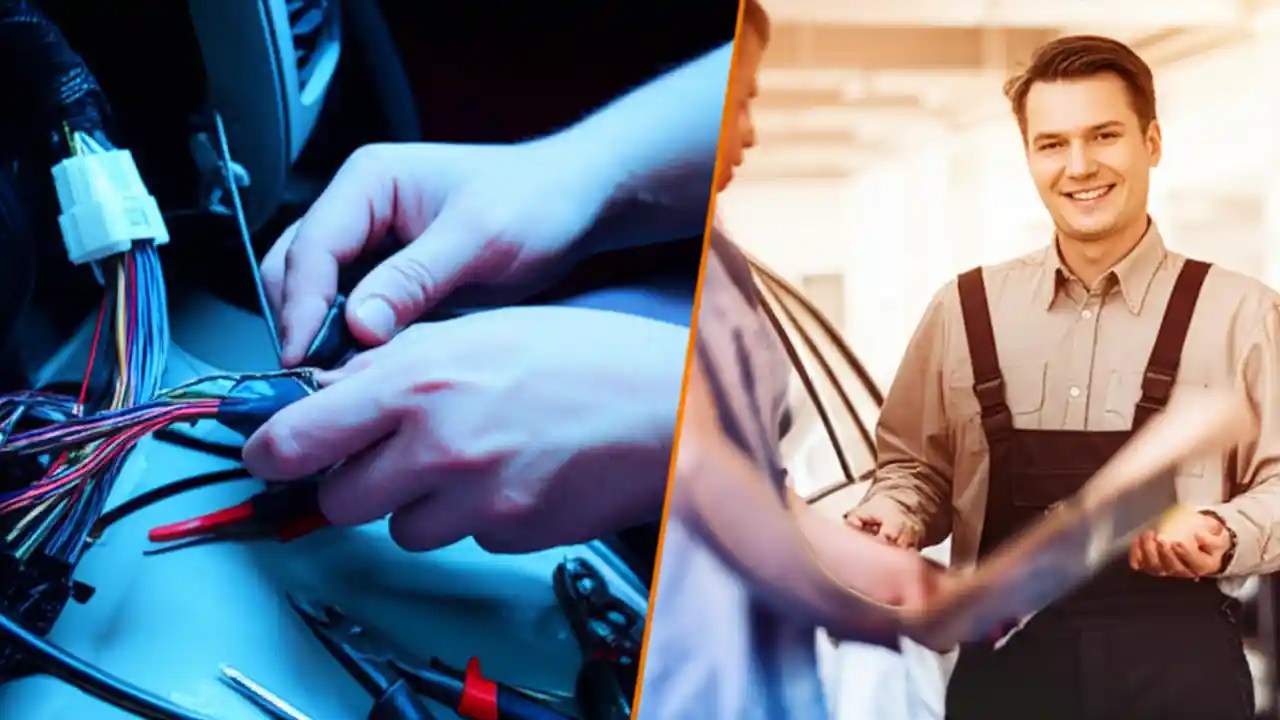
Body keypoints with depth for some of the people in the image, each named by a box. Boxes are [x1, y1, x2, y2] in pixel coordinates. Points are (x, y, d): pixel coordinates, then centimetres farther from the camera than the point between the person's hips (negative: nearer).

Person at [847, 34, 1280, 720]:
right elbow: (916, 464, 13)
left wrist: (1223, 537, -17)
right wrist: (893, 515, -6)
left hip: (1177, 656, -2)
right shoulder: (964, 310, 5)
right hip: (1006, 655, 2)